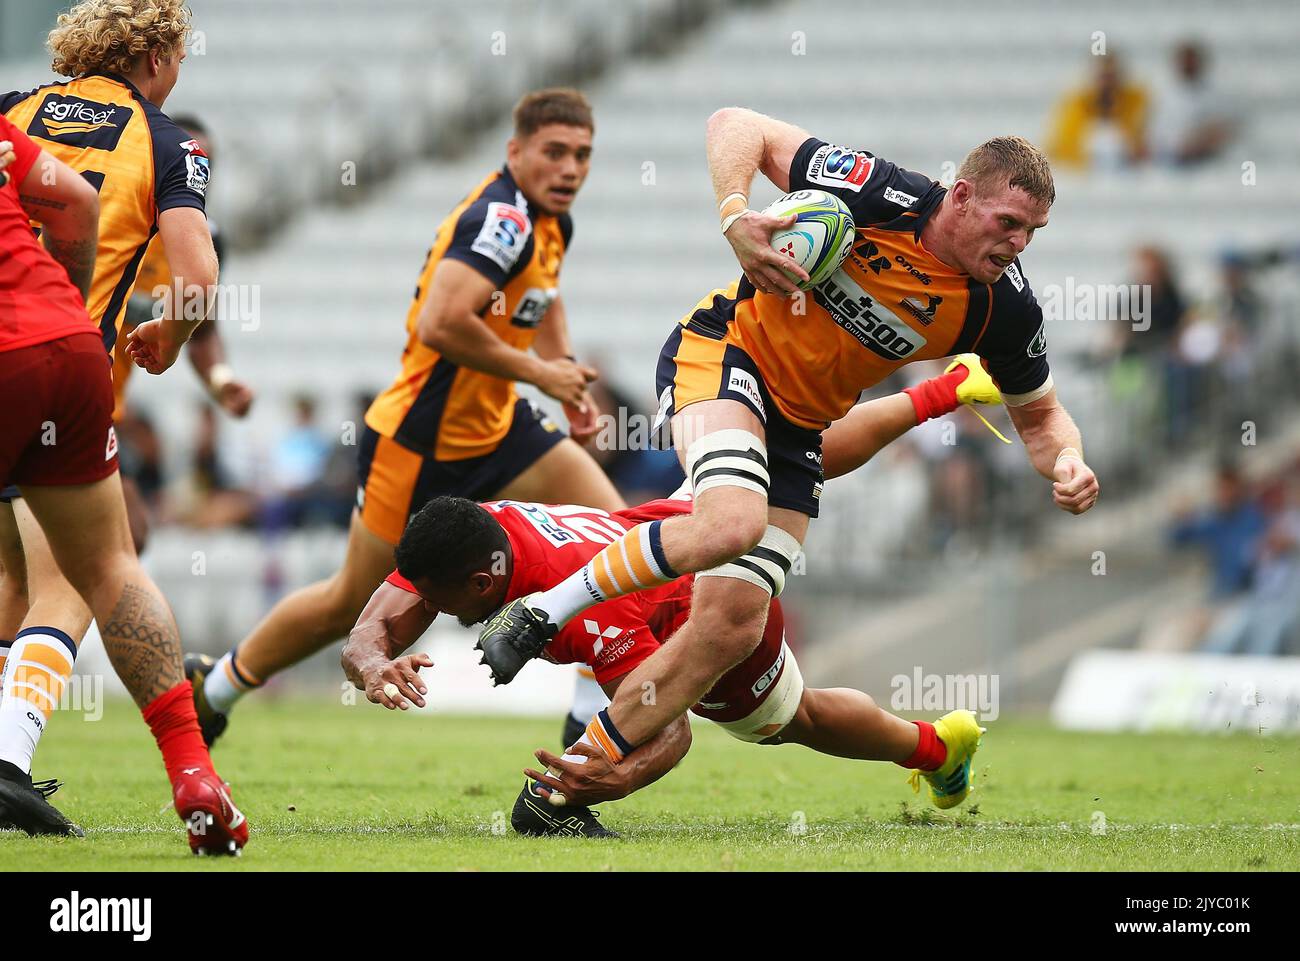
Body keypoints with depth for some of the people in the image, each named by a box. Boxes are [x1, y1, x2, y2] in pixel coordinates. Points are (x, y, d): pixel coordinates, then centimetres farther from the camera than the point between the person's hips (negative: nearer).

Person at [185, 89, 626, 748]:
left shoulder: (548, 221, 5)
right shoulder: (501, 217, -25)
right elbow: (442, 323, -38)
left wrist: (566, 373, 13)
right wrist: (538, 372, -26)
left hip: (495, 424, 9)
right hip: (419, 440, -9)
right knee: (352, 604, 4)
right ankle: (215, 686, 26)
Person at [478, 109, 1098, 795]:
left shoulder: (1006, 310, -8)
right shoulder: (883, 197, -20)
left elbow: (1037, 415, 9)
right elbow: (738, 126, -12)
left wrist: (1066, 462, -14)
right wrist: (734, 214, -30)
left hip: (799, 429, 5)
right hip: (725, 352, -5)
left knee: (732, 627, -7)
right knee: (732, 525, -36)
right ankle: (541, 612, -17)